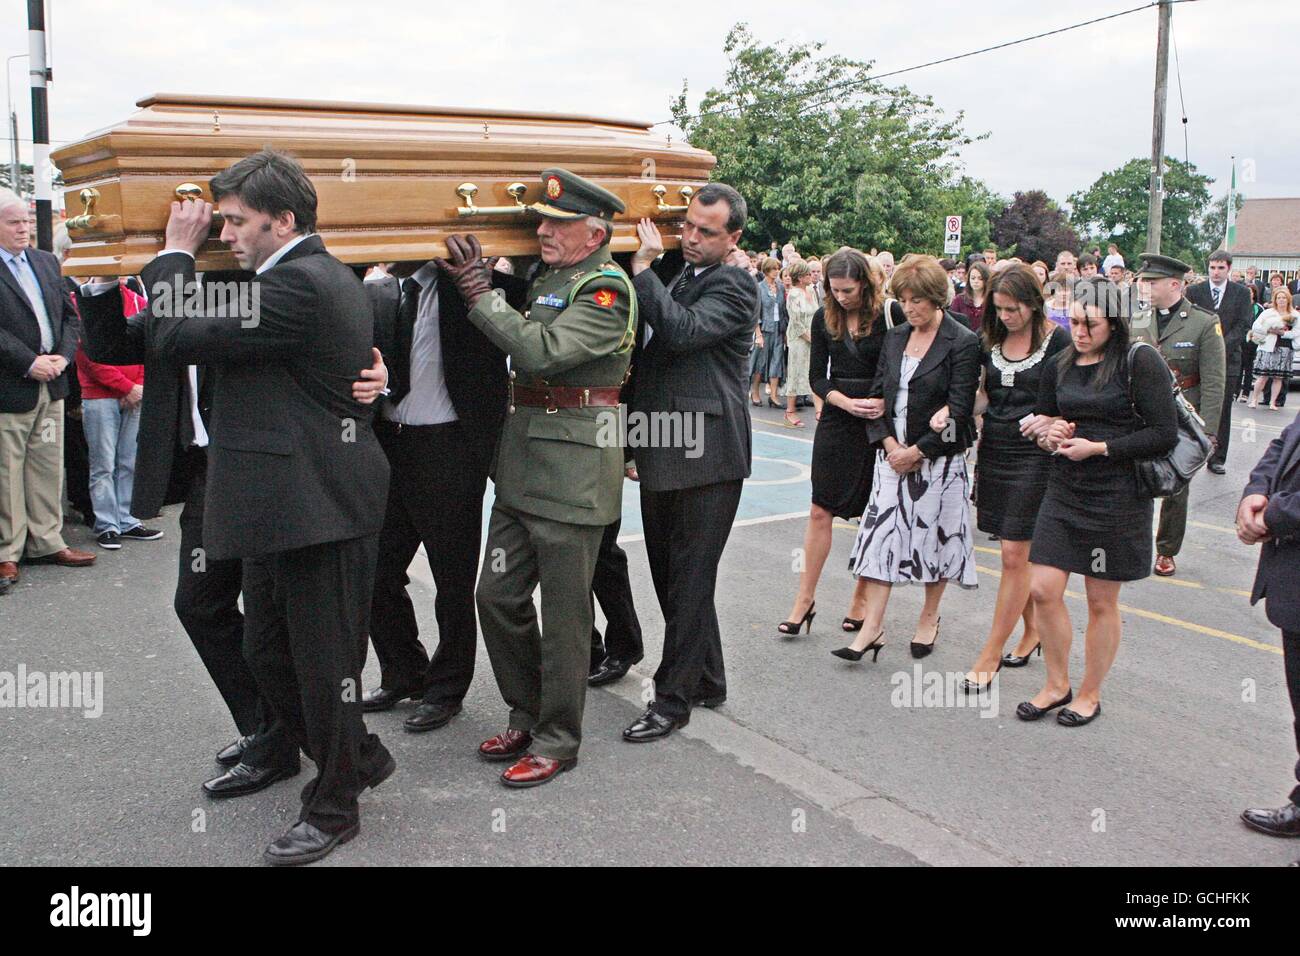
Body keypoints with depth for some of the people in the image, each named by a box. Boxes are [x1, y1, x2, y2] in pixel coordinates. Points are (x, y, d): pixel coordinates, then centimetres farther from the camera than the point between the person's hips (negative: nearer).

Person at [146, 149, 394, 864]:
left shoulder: (297, 284, -18)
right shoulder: (327, 278, 15)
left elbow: (178, 337, -18)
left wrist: (176, 253, -4)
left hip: (317, 504, -11)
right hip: (288, 502, 11)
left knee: (323, 661, 4)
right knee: (266, 650, 18)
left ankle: (333, 809, 21)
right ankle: (358, 758, 34)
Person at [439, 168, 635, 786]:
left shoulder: (606, 290, -12)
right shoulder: (545, 279, 16)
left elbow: (541, 351, -24)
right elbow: (513, 351, 21)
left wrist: (478, 288, -18)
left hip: (574, 474, -9)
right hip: (521, 469, 9)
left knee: (563, 613, 2)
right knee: (498, 596, 12)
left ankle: (557, 739, 17)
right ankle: (526, 716, 30)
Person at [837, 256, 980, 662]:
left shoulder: (963, 344, -9)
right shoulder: (895, 338, 9)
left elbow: (959, 412, -13)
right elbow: (877, 396, 10)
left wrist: (916, 452, -14)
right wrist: (890, 444, -5)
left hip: (938, 459, -5)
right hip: (893, 454, 5)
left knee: (935, 536, 5)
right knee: (880, 533, -1)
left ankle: (929, 618, 24)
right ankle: (872, 627, 2)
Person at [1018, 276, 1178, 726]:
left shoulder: (1140, 362, -9)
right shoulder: (1059, 366, 7)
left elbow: (1165, 434, -13)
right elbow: (1042, 421, 19)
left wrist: (1098, 447, -16)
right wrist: (1050, 432, -4)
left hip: (1117, 499, -5)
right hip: (1064, 491, 5)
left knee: (1102, 602, 8)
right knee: (1043, 590, 0)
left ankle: (1089, 695, 25)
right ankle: (1057, 684, 21)